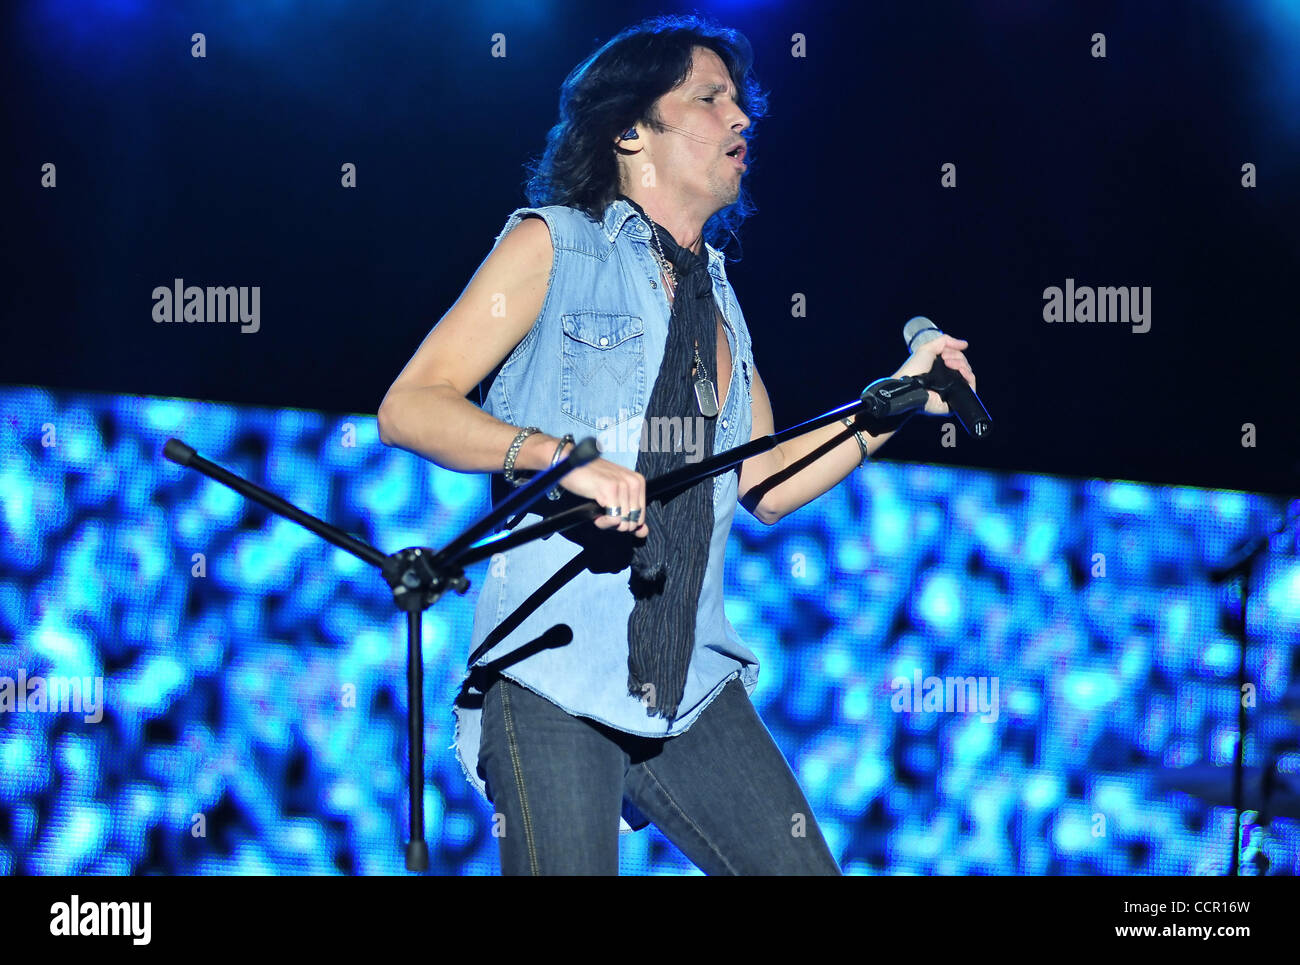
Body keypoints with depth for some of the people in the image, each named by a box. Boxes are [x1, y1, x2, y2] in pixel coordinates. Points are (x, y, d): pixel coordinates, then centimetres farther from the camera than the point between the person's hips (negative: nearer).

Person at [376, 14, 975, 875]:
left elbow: (769, 484, 23)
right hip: (551, 673, -6)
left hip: (693, 684, 6)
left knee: (801, 865, -2)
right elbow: (408, 407, -6)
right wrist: (562, 456, -20)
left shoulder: (714, 295, 20)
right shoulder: (552, 245, 3)